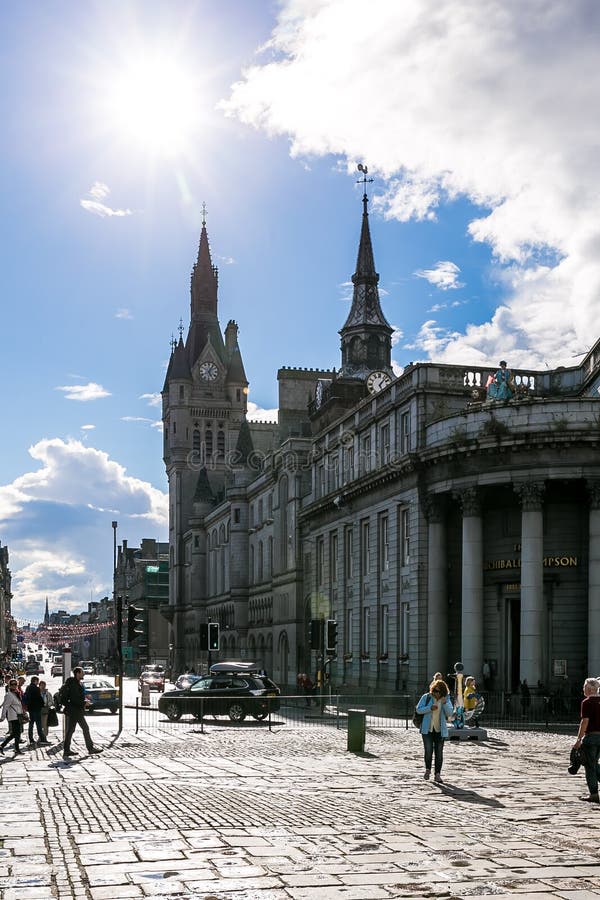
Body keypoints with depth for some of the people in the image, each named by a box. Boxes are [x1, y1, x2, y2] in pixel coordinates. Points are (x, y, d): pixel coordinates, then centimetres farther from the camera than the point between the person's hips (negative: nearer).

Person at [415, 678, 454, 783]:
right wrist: (430, 708, -17)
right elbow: (418, 709, -3)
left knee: (439, 752, 1)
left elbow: (450, 713, -3)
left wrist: (445, 703, -21)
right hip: (427, 729, -1)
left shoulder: (446, 699, 3)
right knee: (428, 750, -7)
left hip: (440, 730, 1)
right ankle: (428, 769, 17)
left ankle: (437, 774, 9)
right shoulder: (426, 697, -1)